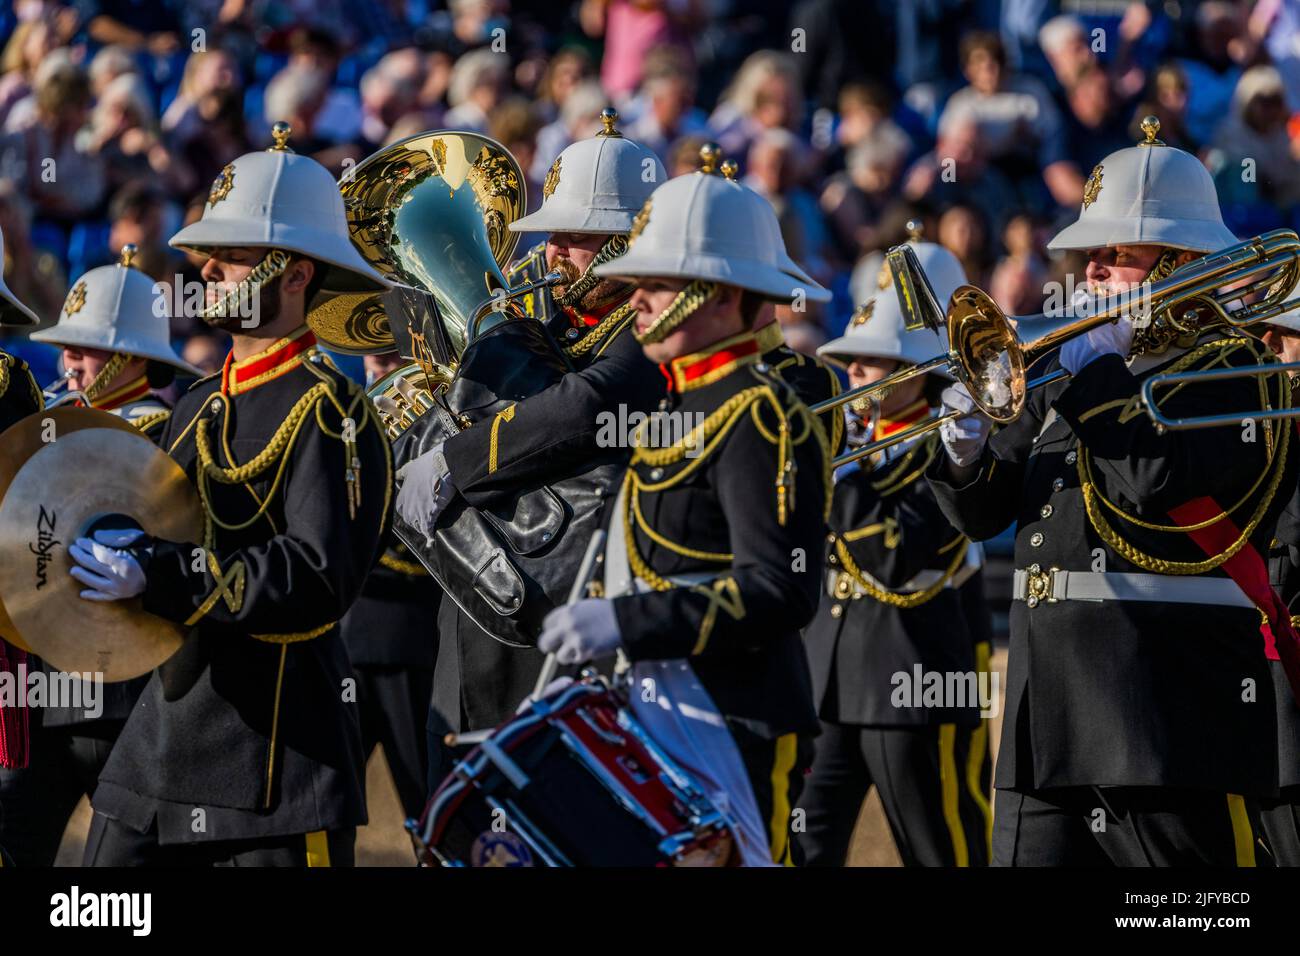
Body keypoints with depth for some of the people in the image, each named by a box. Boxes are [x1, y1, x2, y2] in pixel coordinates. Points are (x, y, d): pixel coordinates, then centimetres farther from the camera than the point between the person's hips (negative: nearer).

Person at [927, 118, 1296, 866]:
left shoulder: (1234, 370, -3)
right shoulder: (1068, 369, 19)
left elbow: (1154, 478, -21)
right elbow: (983, 513, 19)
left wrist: (1095, 371, -10)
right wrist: (966, 453, -2)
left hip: (1174, 717, -7)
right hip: (1048, 717, 7)